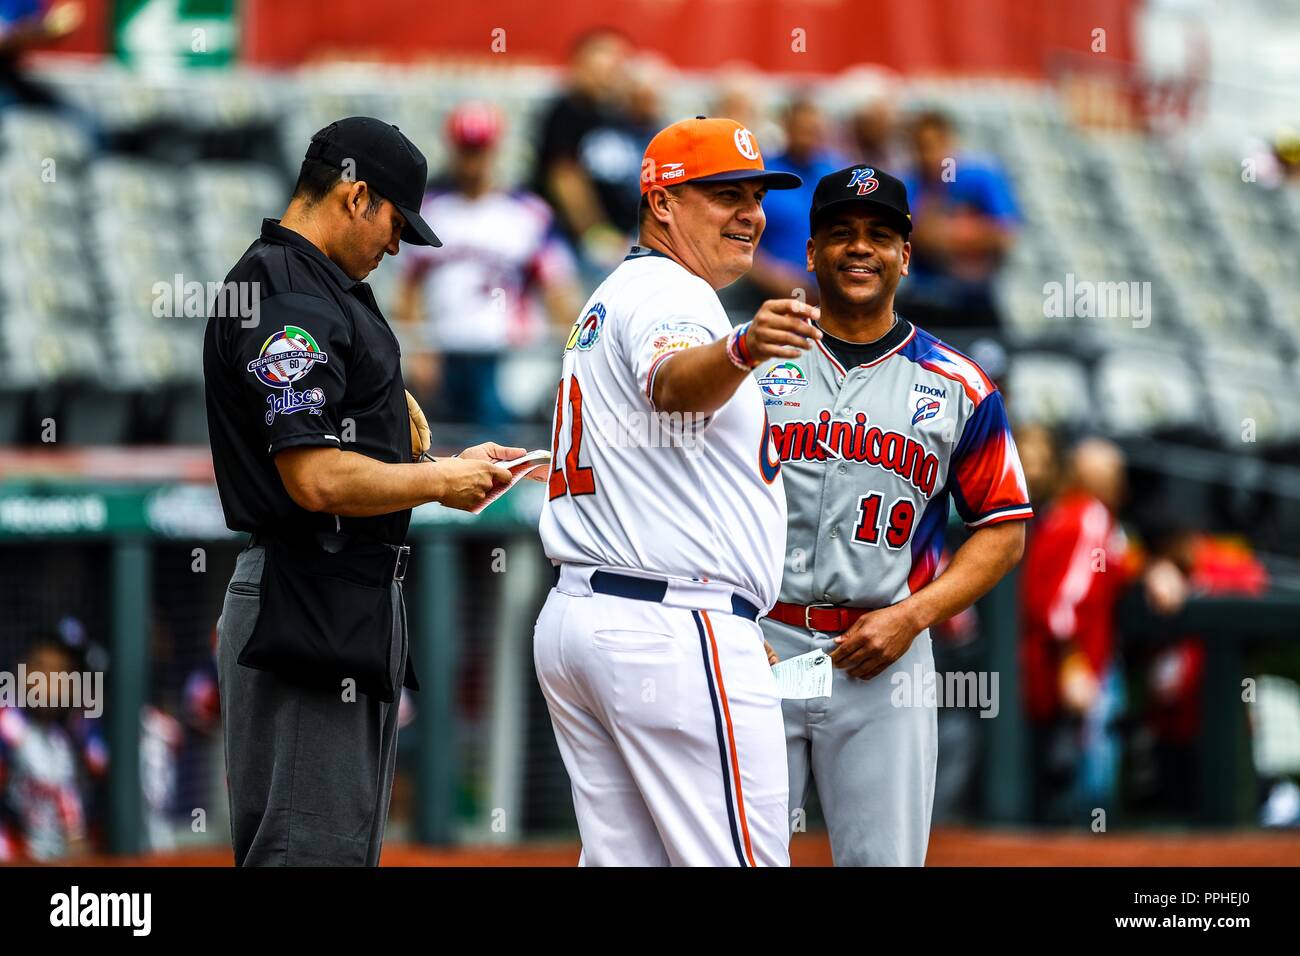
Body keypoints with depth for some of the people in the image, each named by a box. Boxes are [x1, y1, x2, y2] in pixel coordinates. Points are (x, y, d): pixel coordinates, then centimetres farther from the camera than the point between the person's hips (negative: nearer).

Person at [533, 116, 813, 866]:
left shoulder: (605, 301, 24)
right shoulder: (669, 291, -9)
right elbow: (673, 381, -33)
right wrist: (745, 349, -56)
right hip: (677, 627, -10)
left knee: (623, 858, 7)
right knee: (742, 859, -11)